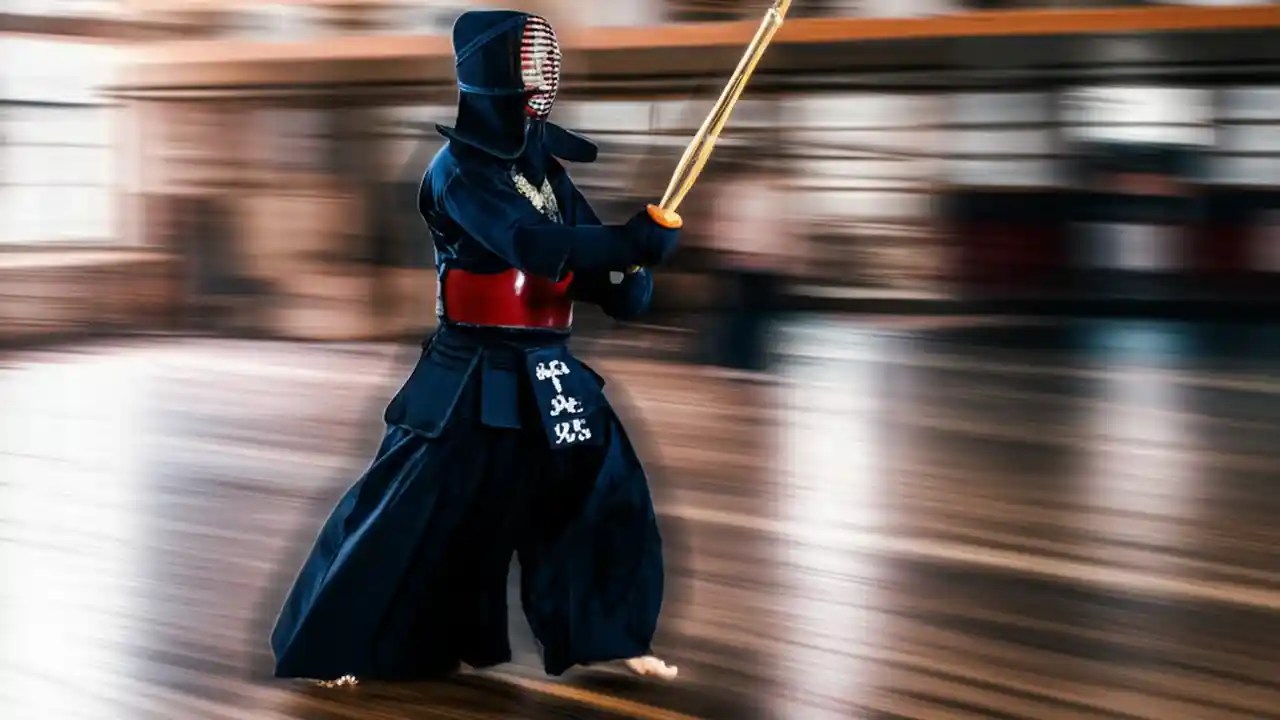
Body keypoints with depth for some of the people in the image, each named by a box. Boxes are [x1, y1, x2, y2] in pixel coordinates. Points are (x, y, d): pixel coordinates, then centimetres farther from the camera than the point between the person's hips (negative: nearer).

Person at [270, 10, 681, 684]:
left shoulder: (544, 165, 9)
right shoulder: (458, 169, -13)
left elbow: (583, 260, 8)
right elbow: (533, 245, -27)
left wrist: (626, 279, -14)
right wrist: (635, 240, -29)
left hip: (548, 370, 7)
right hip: (472, 374, -7)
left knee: (608, 492, 6)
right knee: (413, 511, -2)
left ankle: (614, 639, 20)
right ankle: (327, 646, 11)